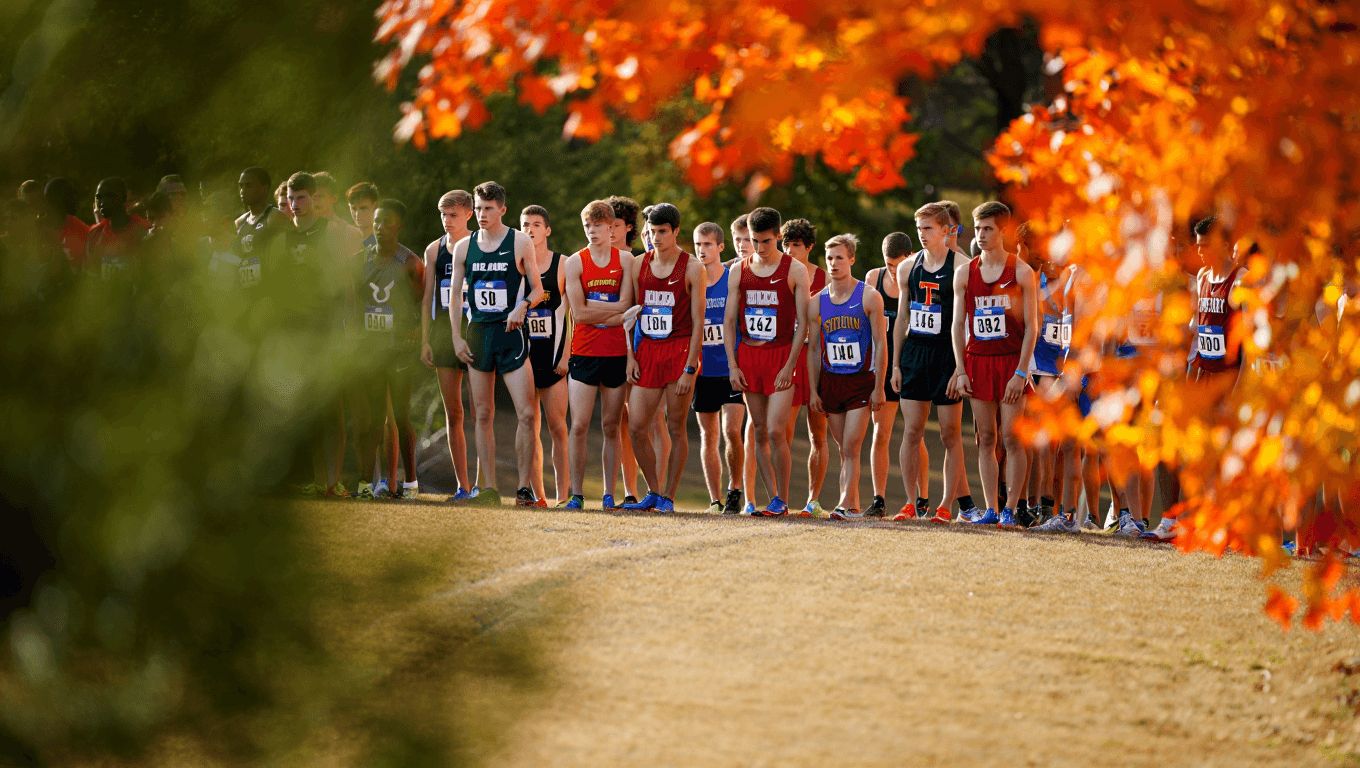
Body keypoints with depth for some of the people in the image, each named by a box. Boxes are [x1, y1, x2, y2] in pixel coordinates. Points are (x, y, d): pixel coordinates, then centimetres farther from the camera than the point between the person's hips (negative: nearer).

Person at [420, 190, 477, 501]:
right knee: (452, 411, 3)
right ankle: (463, 485, 6)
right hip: (443, 328, 4)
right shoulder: (435, 250, 13)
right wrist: (425, 340, 7)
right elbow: (427, 297, 13)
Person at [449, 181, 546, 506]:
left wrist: (523, 305, -17)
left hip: (511, 333, -3)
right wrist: (457, 337, 3)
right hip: (478, 333, 3)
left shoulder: (520, 243, 0)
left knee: (526, 413, -11)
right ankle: (489, 488, 7)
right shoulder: (464, 247, 9)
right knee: (483, 414, 3)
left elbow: (538, 289, 4)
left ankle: (524, 486, -4)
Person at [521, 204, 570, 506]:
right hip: (524, 354, 3)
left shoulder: (563, 265, 0)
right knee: (530, 428, 3)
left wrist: (566, 355, -9)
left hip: (554, 354, -3)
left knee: (557, 427, -7)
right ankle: (537, 495, 7)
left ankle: (562, 495, -6)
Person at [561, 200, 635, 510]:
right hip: (584, 353, 0)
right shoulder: (575, 262, 2)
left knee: (611, 427, 4)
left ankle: (609, 494, 9)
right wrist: (613, 310, -8)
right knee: (579, 426, -5)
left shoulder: (625, 260, 3)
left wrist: (591, 306, -8)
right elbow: (578, 313, -6)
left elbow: (626, 309, -6)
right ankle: (576, 493, 1)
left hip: (617, 353, 0)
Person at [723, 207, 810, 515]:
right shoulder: (738, 272, 8)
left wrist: (790, 366, -13)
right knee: (760, 433, 5)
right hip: (748, 355, 4)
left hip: (781, 354, -4)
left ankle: (782, 500, -3)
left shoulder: (794, 270, -2)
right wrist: (733, 366, 0)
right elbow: (729, 321, 9)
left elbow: (803, 322, -5)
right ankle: (773, 497, 12)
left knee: (775, 431, -13)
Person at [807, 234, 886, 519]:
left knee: (851, 447, -14)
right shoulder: (818, 303, 6)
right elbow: (814, 349, 10)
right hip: (830, 381, 4)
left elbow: (881, 344, -4)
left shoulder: (869, 298, -3)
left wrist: (879, 387, -9)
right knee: (844, 450, 7)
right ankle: (853, 505, 13)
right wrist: (813, 390, 4)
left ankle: (845, 503, -18)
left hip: (861, 381, -4)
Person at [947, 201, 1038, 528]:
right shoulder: (964, 273, 8)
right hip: (977, 361, 3)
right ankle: (990, 509, 4)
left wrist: (1021, 372, -13)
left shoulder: (1021, 272, -3)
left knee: (1011, 436, -7)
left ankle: (1010, 509, -3)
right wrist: (961, 371, 0)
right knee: (985, 438, 3)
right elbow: (959, 324, 9)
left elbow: (1031, 326, -5)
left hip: (1011, 360, -3)